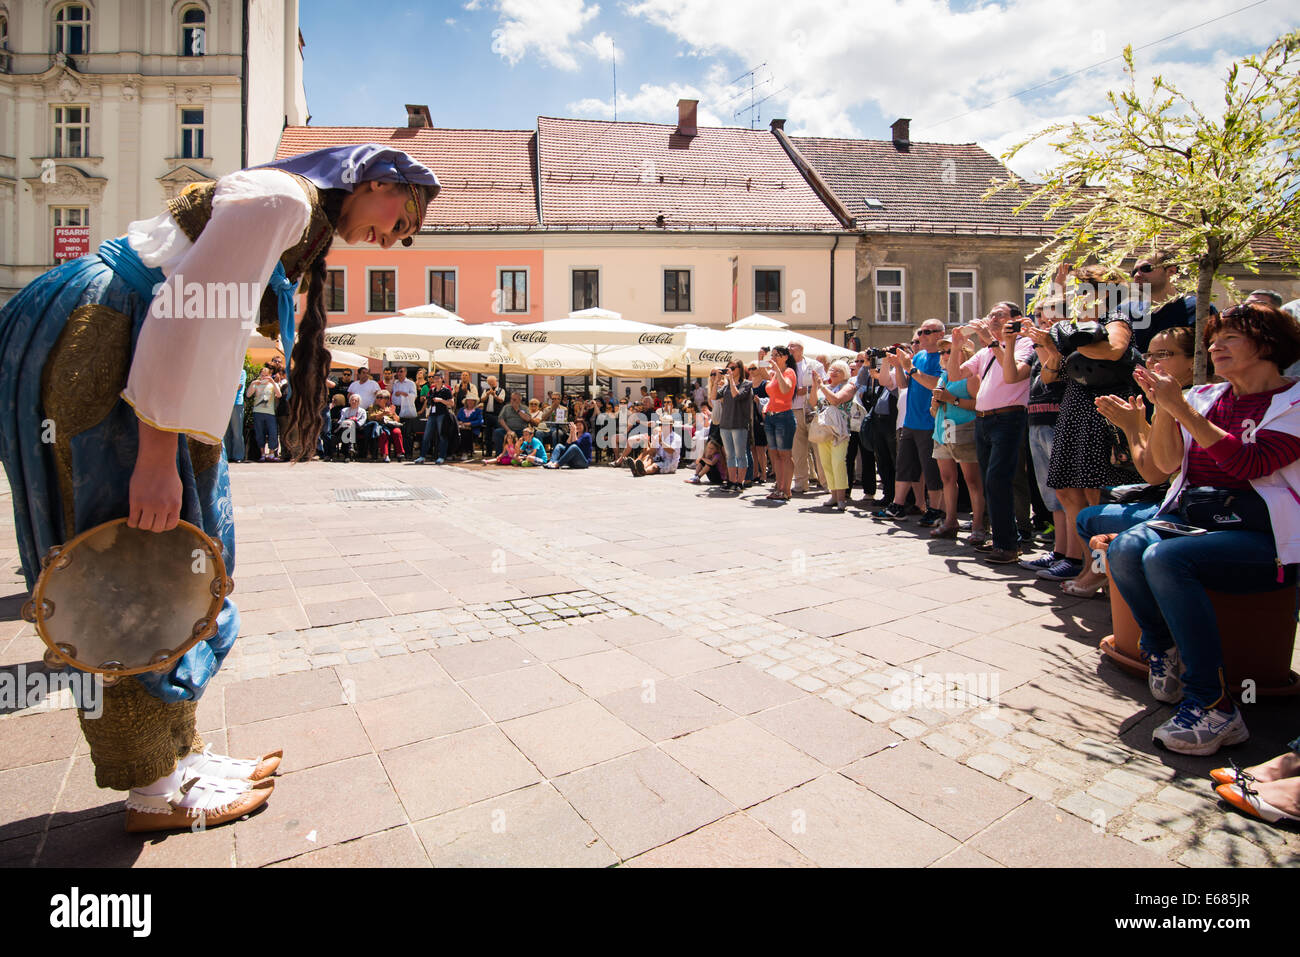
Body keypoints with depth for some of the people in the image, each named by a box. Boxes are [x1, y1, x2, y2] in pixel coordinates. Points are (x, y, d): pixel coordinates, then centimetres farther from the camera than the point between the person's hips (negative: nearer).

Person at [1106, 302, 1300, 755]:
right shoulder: (1206, 397, 14)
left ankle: (1213, 707, -24)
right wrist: (1162, 408, -7)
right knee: (1125, 548, -26)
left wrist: (1182, 409, -20)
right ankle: (1164, 651, -2)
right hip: (1189, 517, 5)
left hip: (1261, 535, -5)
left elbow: (1250, 464, -18)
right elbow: (1166, 462, 6)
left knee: (1165, 558, -33)